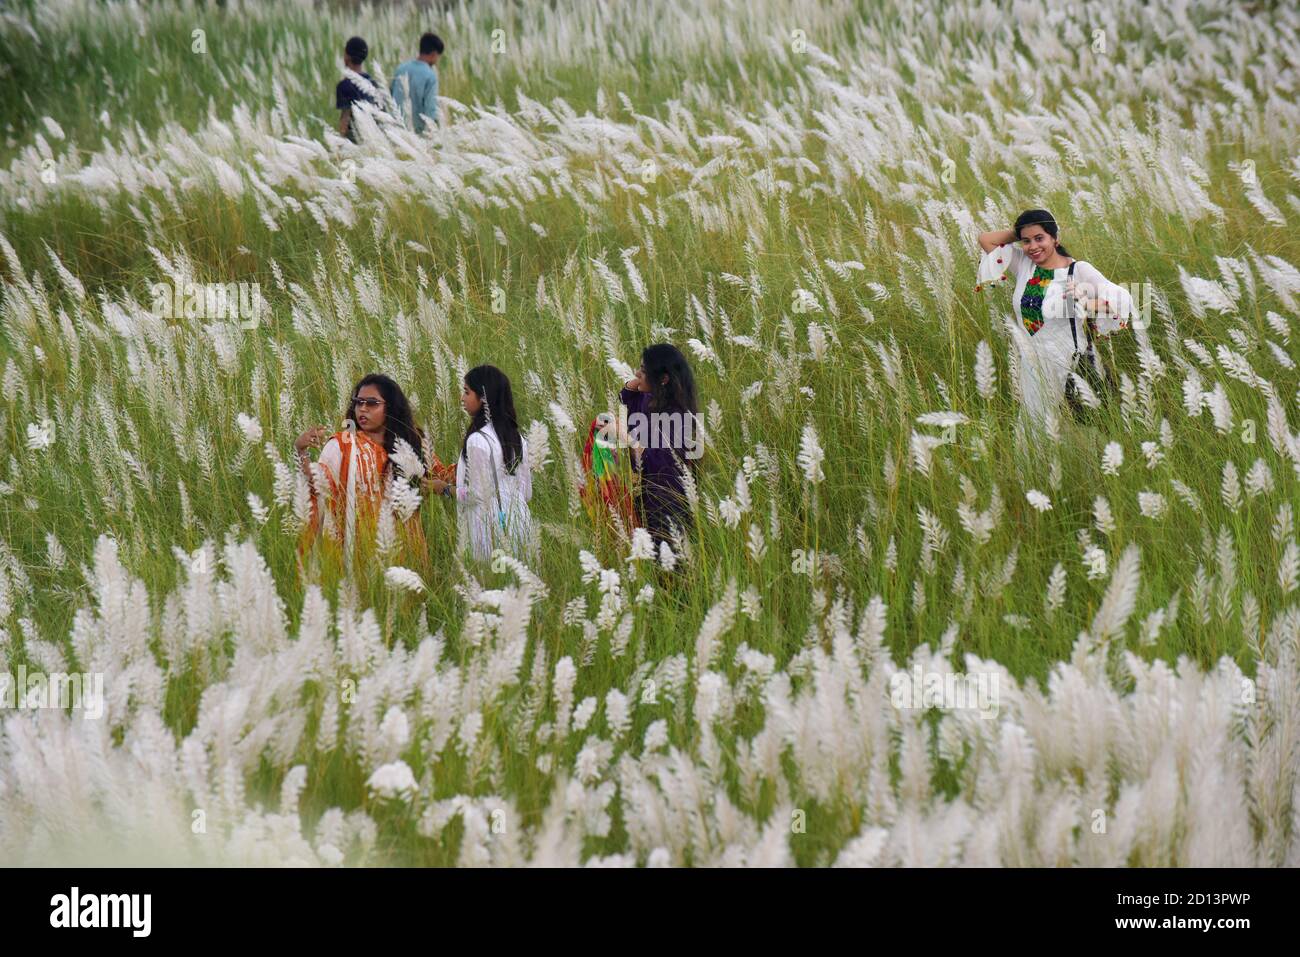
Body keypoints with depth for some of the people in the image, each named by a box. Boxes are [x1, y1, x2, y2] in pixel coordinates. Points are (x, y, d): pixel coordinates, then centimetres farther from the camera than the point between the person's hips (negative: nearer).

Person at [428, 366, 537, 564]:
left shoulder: (478, 441, -16)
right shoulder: (517, 438, 7)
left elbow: (476, 495, -15)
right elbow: (526, 492, 11)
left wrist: (446, 489, 0)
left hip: (490, 528, -8)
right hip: (518, 523, 8)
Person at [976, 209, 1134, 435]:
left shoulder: (1079, 270, -9)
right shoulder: (1023, 264, 5)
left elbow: (1122, 301, -15)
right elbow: (986, 239, 7)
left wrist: (1087, 303, -29)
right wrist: (1019, 233, 4)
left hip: (1067, 367, -4)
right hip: (1031, 365, 5)